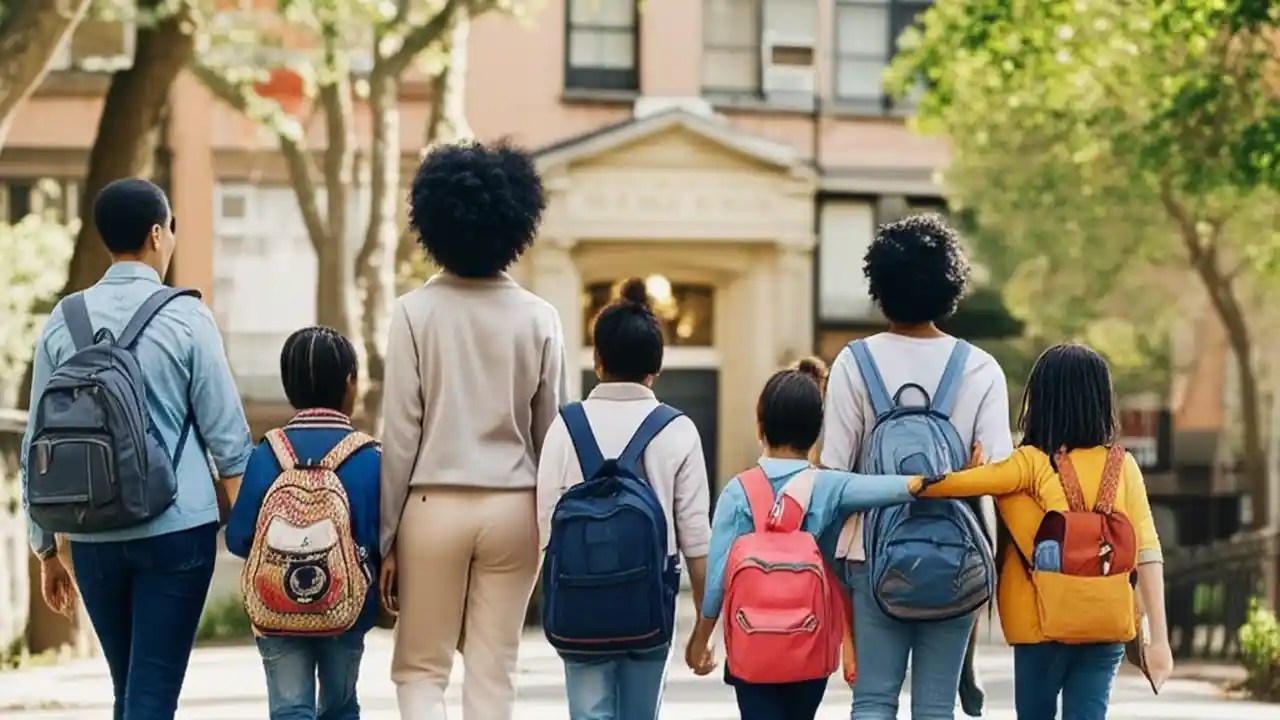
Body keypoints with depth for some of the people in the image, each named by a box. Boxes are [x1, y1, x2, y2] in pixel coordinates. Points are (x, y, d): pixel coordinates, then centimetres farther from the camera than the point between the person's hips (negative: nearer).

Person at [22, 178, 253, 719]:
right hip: (176, 530, -4)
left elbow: (38, 446, 8)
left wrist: (45, 550, 16)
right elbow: (227, 437, -4)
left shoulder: (63, 321, 5)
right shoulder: (185, 318, -4)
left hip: (94, 537, 4)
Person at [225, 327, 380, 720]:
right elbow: (382, 542, -13)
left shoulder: (266, 455, -7)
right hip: (346, 612, 0)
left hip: (277, 611, 0)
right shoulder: (369, 459, -12)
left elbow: (238, 539, -6)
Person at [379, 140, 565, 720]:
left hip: (435, 505, -2)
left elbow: (400, 434, -6)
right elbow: (550, 434, 4)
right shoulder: (539, 319, 0)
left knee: (419, 670, 8)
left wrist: (387, 538, 1)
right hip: (513, 506, 2)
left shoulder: (416, 312, -6)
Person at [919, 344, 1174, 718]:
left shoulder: (1032, 464, -7)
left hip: (1042, 628, -2)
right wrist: (1159, 638, 0)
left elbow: (951, 484, -15)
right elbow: (1148, 554, -2)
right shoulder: (1122, 466, 1)